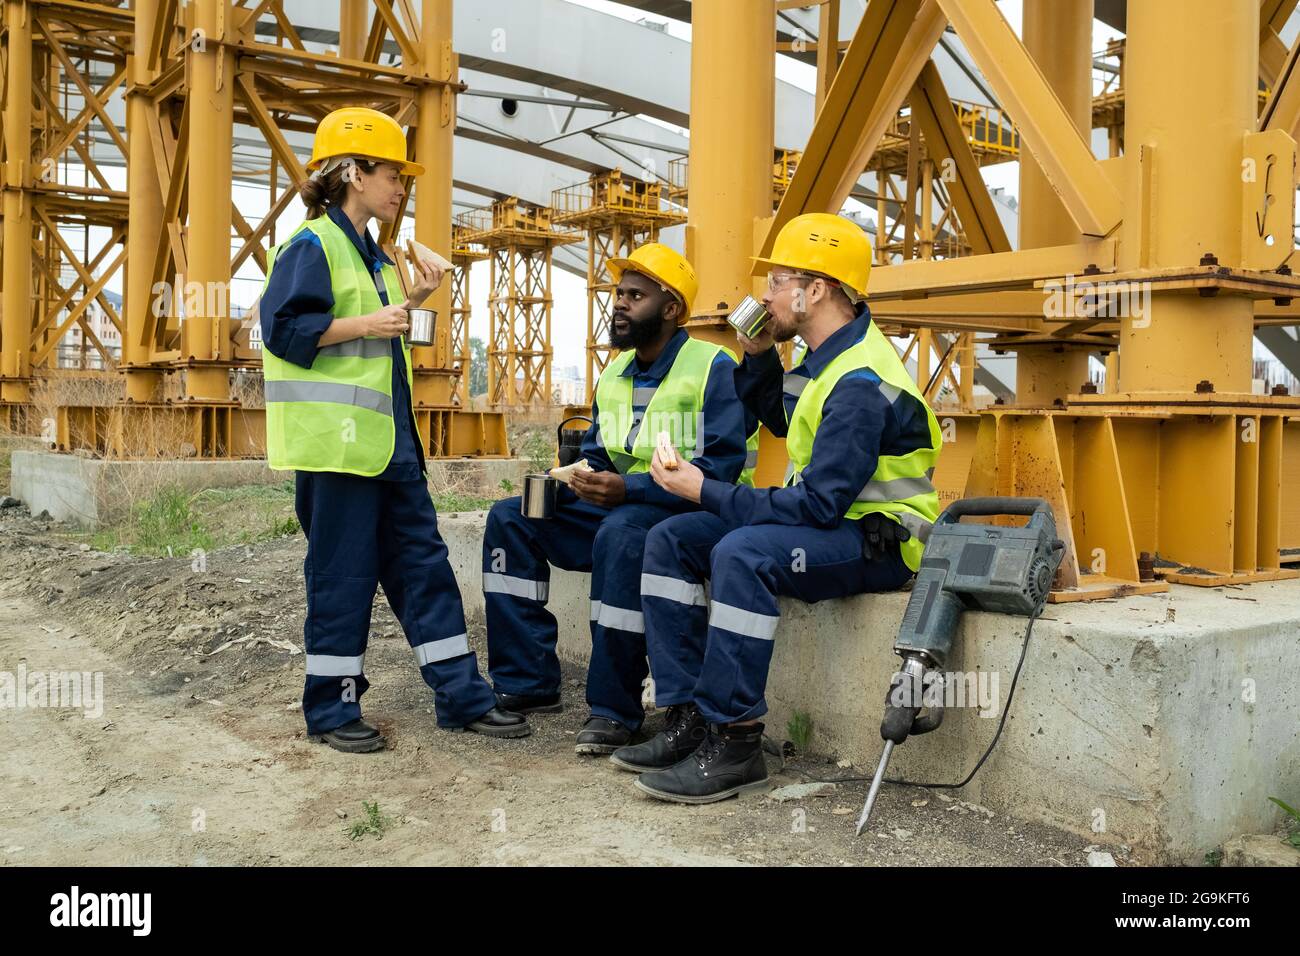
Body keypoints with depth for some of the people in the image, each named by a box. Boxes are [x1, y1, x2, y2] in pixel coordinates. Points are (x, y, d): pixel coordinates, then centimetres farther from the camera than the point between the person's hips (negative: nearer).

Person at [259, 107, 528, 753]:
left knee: (421, 560, 9)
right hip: (335, 440, -9)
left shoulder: (370, 255, 20)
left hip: (388, 439, 9)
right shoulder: (312, 245, -7)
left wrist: (409, 304, 14)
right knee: (342, 573, -1)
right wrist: (366, 323, -20)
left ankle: (462, 696, 16)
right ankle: (330, 710, 13)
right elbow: (283, 328, -17)